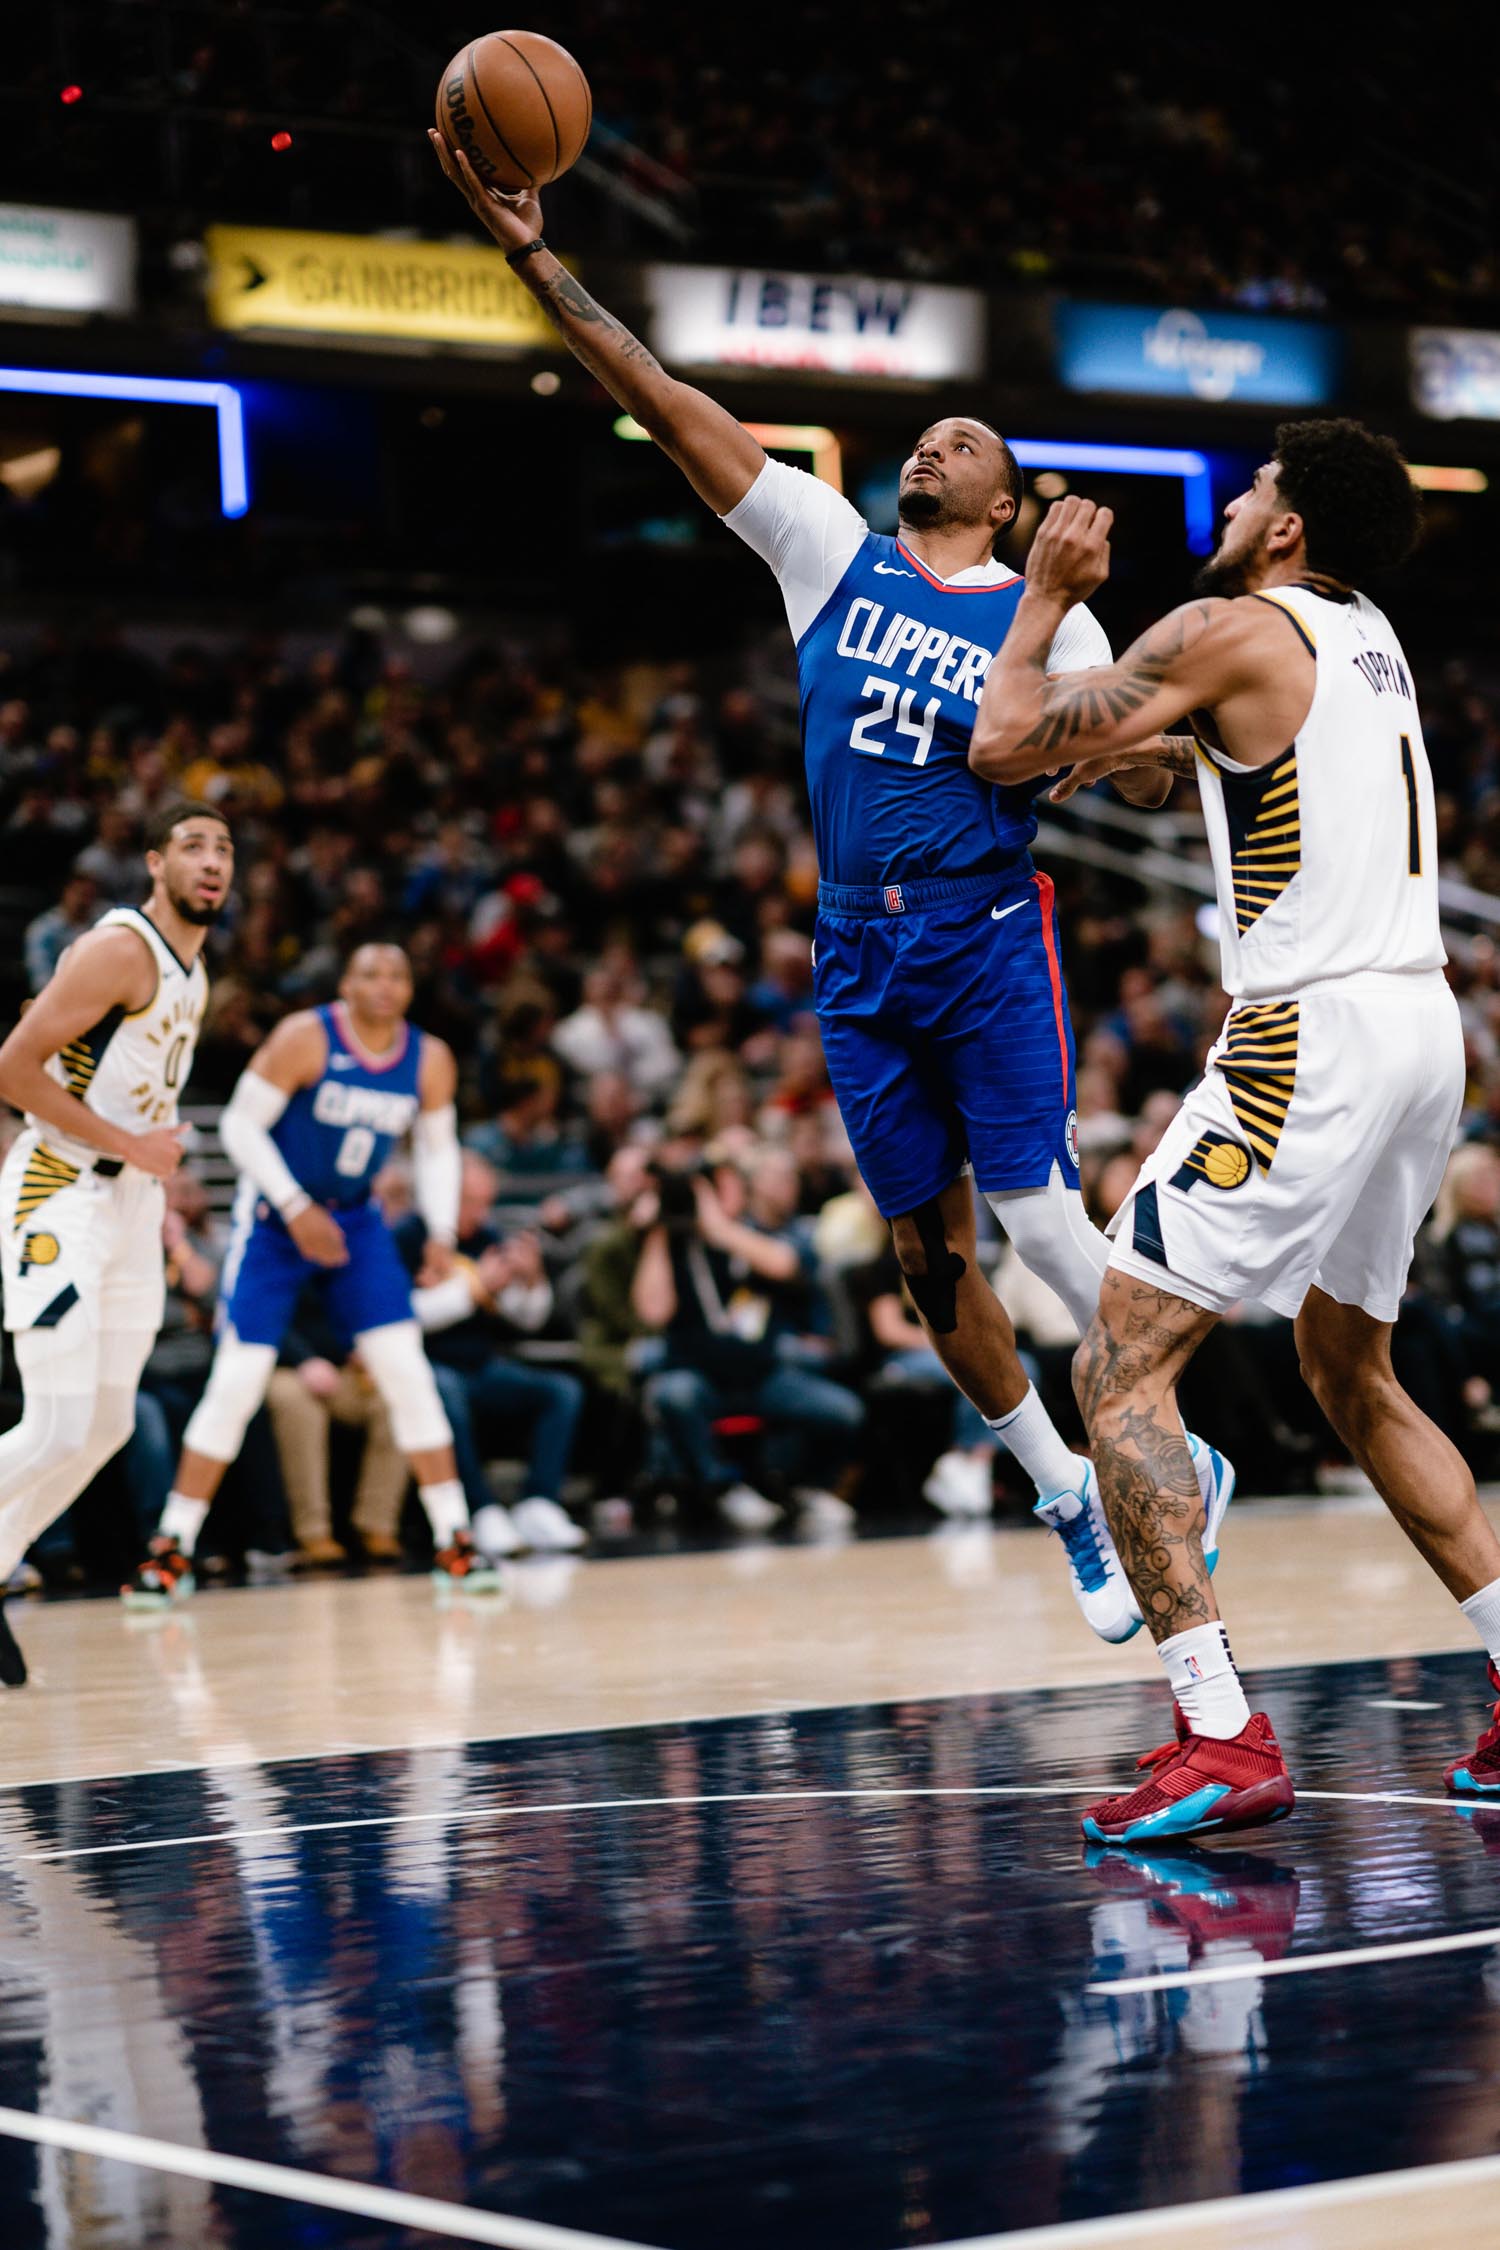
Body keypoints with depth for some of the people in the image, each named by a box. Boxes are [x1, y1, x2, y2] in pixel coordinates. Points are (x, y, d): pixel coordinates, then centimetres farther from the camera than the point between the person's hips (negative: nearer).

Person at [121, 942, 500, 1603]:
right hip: (275, 1219, -4)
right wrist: (296, 1209, -22)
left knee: (407, 1372, -7)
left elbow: (437, 1147, 9)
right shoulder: (305, 1038, -19)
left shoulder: (430, 1060, -5)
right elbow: (240, 1125, -16)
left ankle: (454, 1545, -1)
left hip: (354, 1221, 4)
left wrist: (442, 1233, -5)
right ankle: (172, 1550, 0)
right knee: (236, 1381, -9)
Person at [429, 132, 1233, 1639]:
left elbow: (1145, 782, 1)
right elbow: (666, 405, 4)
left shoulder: (1048, 617, 4)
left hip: (990, 939, -3)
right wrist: (528, 251, -3)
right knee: (929, 1255, 6)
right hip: (858, 957, 3)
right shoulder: (829, 550, 9)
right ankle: (1070, 1502, 19)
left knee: (1034, 1216, -14)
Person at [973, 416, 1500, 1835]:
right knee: (1353, 1378, 24)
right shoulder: (1368, 636, 18)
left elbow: (1003, 745, -4)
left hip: (1313, 1040, -9)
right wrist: (1158, 749, 34)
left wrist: (1049, 594, 9)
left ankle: (1221, 1742, -19)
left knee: (1120, 1369, -8)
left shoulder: (1233, 629, -6)